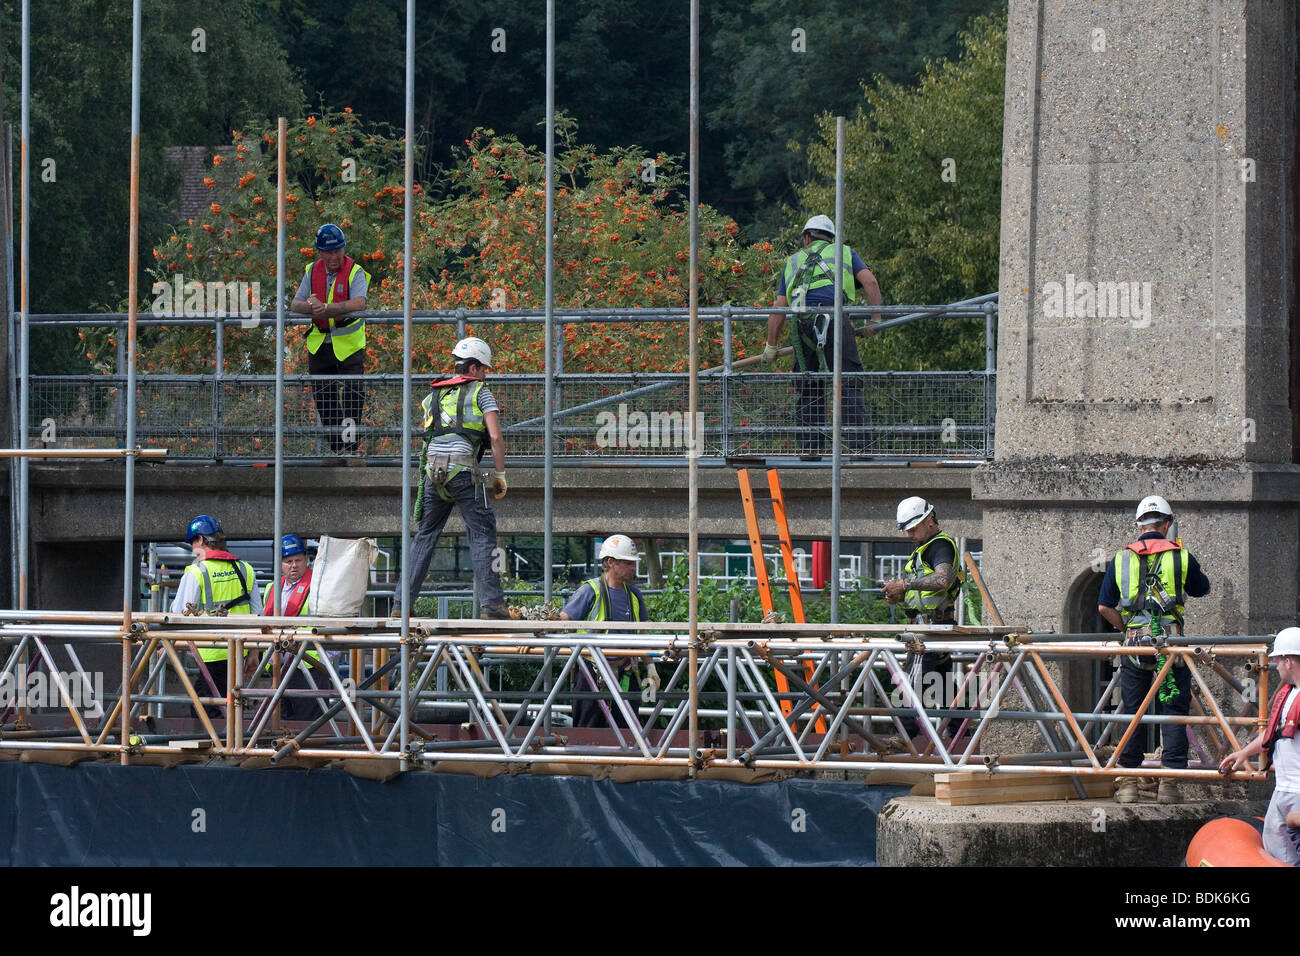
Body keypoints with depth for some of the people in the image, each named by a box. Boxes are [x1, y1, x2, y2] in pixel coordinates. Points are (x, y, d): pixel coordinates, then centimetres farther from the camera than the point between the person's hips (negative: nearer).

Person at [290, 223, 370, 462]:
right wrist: (308, 306, -24)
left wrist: (327, 308, -35)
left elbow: (359, 303, -27)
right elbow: (295, 304, 0)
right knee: (324, 398, 6)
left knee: (354, 396, -9)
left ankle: (350, 447, 0)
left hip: (349, 344, -4)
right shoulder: (313, 272, 4)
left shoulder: (355, 273, -10)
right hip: (320, 343, 4)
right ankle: (336, 449, 16)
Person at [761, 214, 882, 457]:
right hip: (834, 318, -2)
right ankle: (858, 443, -11)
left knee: (808, 389, 9)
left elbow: (778, 311, 24)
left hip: (802, 324, 2)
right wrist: (875, 318, 13)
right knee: (849, 384, -2)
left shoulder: (793, 262, 29)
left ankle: (810, 446, 3)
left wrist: (771, 346, 31)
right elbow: (870, 283, 8)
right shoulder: (845, 254, 24)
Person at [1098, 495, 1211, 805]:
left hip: (1134, 642, 2)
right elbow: (1203, 589, 20)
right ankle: (1169, 782, -3)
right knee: (1174, 712, 3)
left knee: (1132, 711, 9)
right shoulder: (1181, 556, 1)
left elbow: (1104, 607, 5)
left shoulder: (1121, 558, 6)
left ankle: (1128, 782, 9)